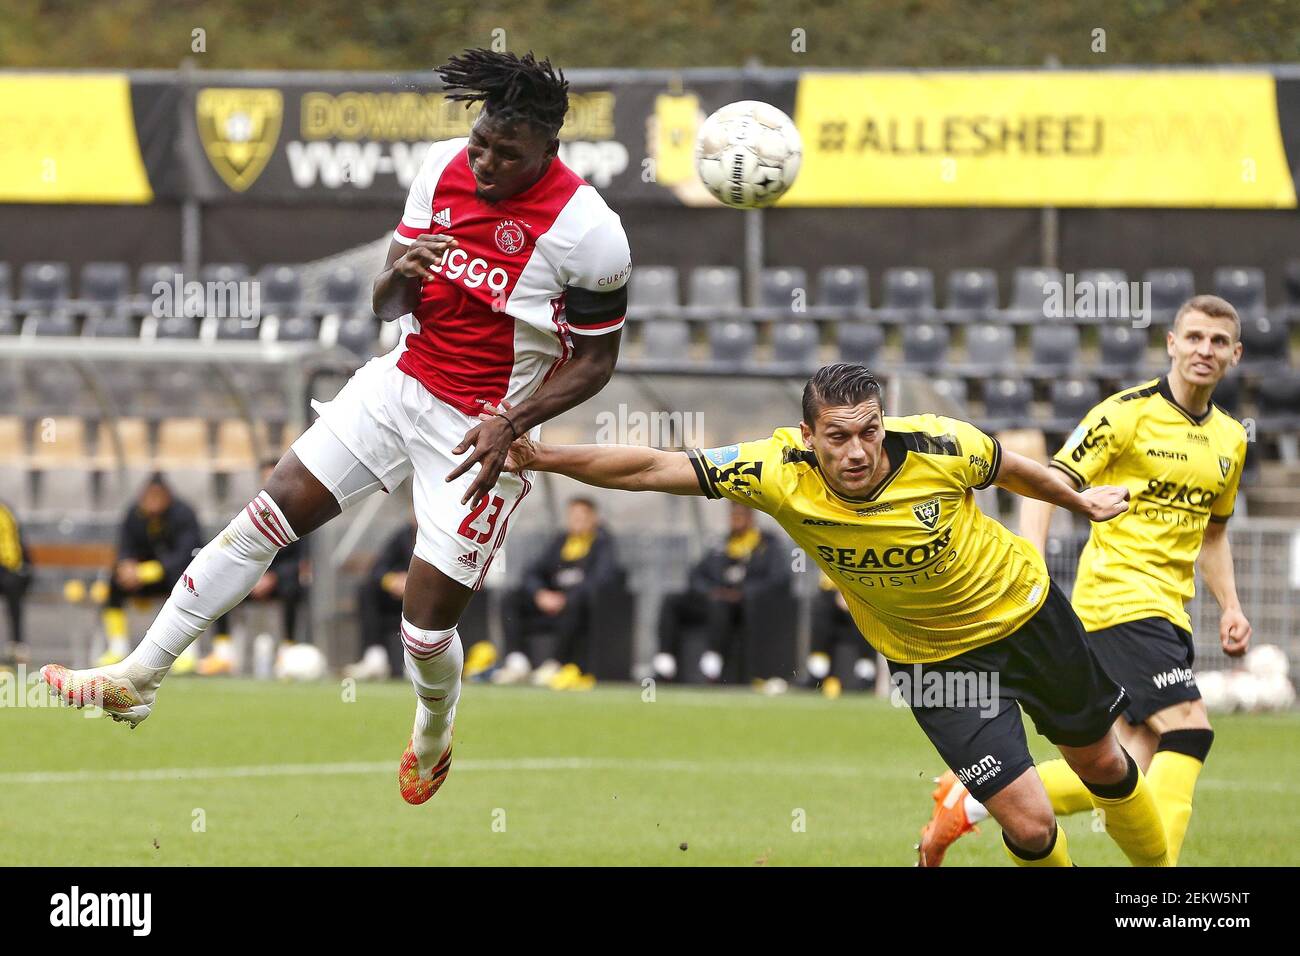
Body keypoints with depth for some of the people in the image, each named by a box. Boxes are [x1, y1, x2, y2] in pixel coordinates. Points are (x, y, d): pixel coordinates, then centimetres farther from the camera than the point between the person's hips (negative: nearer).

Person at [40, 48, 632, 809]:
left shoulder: (586, 231, -21)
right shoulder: (444, 167, -5)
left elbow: (596, 361, -9)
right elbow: (388, 306, 4)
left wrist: (511, 427, -20)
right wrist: (398, 276, -20)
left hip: (483, 432, -5)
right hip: (404, 382, 5)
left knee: (428, 623, -3)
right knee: (268, 516, -3)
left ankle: (434, 735, 32)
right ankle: (137, 679, 1)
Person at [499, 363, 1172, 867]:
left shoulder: (942, 448, -29)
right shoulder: (780, 474, -29)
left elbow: (1010, 469, -5)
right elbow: (651, 469, -27)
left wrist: (1083, 502, 11)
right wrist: (547, 459, -36)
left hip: (1023, 610, 1)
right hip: (930, 658, 0)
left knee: (1100, 762, 19)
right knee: (1029, 824, -10)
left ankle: (1158, 867, 50)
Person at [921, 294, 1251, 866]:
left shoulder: (1230, 439, 14)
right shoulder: (1128, 413, -7)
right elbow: (1049, 486, -8)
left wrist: (1230, 606, 13)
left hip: (1169, 613, 7)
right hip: (1118, 599, -7)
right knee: (1188, 730, -21)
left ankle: (972, 800, 13)